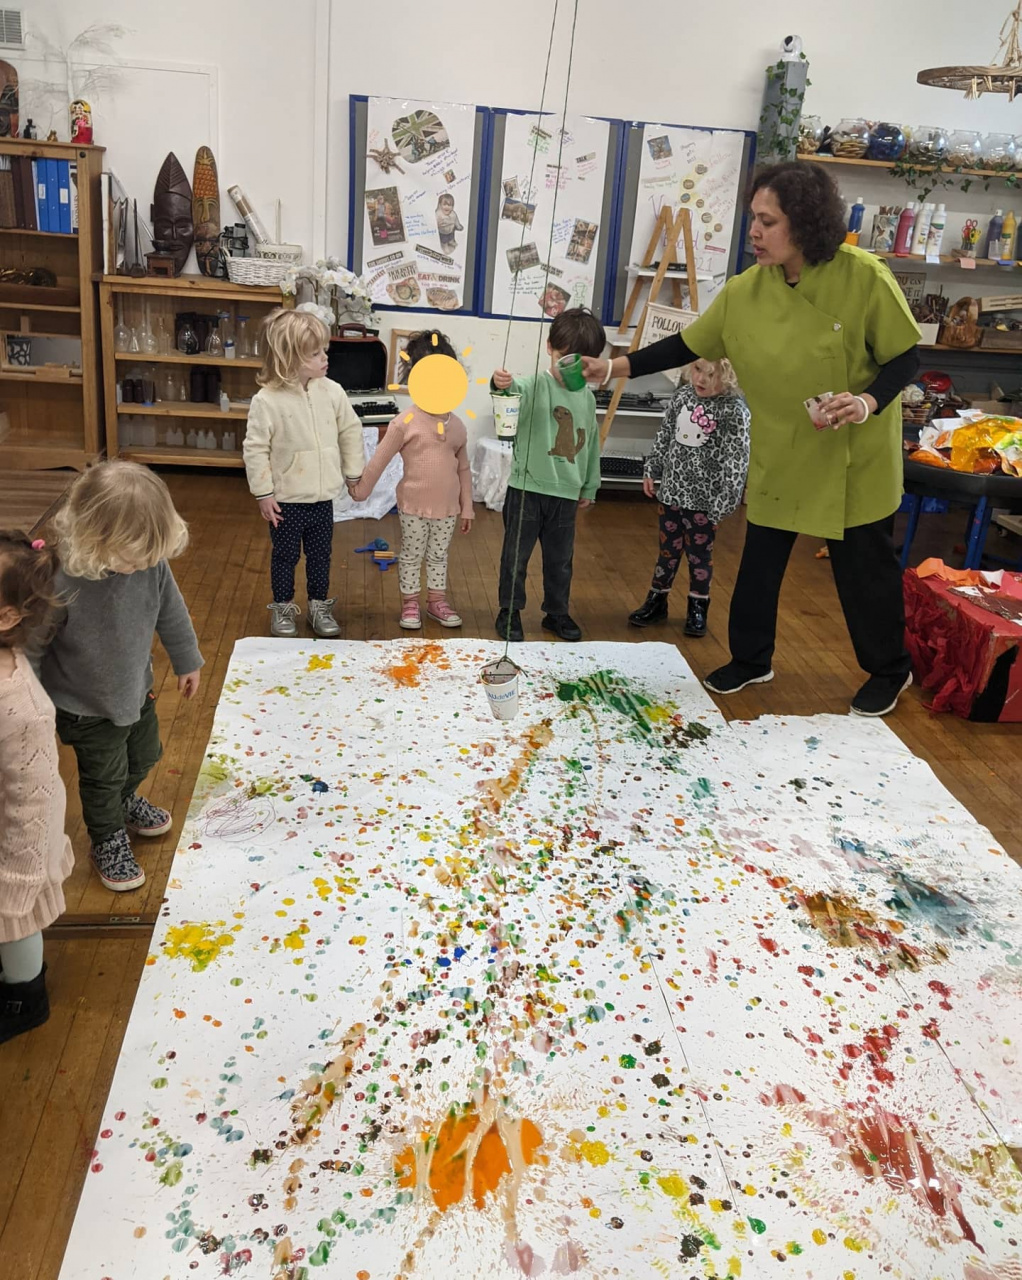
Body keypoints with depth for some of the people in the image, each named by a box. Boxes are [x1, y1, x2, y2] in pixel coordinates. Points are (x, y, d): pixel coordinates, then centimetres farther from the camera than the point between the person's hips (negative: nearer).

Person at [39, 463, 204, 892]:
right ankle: (108, 840, 46)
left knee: (143, 756, 29)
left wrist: (187, 662, 13)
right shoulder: (59, 581, -37)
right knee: (103, 776, 17)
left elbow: (171, 614, -2)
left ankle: (126, 803, 62)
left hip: (136, 691, 6)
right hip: (87, 708, -5)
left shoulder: (151, 564, -21)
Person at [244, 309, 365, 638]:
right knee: (285, 555, 12)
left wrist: (355, 474, 11)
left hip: (323, 496, 4)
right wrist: (263, 493, -11)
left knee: (321, 554, 16)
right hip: (286, 499, -3)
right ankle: (283, 608, 30)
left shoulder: (331, 392, -5)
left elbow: (350, 432, 7)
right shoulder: (267, 401, -17)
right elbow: (255, 449, -12)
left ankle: (319, 606, 33)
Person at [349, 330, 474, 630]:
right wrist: (360, 491, -1)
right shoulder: (405, 423, -12)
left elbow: (463, 469, 9)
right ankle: (409, 604, 23)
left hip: (447, 507, 4)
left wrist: (467, 507, 10)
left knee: (439, 556, 17)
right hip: (414, 505, -4)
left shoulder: (458, 426, 2)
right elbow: (379, 461, -6)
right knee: (411, 556, 10)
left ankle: (437, 600, 31)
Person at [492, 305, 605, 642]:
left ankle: (557, 613, 33)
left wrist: (589, 488, 21)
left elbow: (591, 445, 17)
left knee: (560, 560, 16)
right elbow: (516, 393, -34)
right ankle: (509, 612, 25)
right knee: (516, 555, 8)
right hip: (527, 488, -4)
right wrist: (503, 385, -58)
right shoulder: (535, 386, -10)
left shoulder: (587, 398, 7)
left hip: (566, 493, 5)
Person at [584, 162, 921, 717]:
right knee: (760, 562, 12)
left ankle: (889, 672, 32)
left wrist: (869, 401, -29)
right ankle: (750, 660, 35)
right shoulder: (745, 291, -9)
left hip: (855, 460, -3)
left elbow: (906, 357, -11)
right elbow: (686, 346, -2)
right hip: (779, 457, 4)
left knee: (864, 568, 8)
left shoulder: (864, 278, -19)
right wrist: (614, 367, -10)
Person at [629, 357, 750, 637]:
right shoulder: (683, 395, 1)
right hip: (671, 489, 4)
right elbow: (664, 435, 12)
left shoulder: (734, 410, -15)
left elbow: (737, 457, -16)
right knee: (668, 549, 16)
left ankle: (698, 608, 24)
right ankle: (656, 601, 29)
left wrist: (726, 499, -19)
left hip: (704, 497, -4)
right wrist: (652, 469, 13)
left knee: (699, 554, 9)